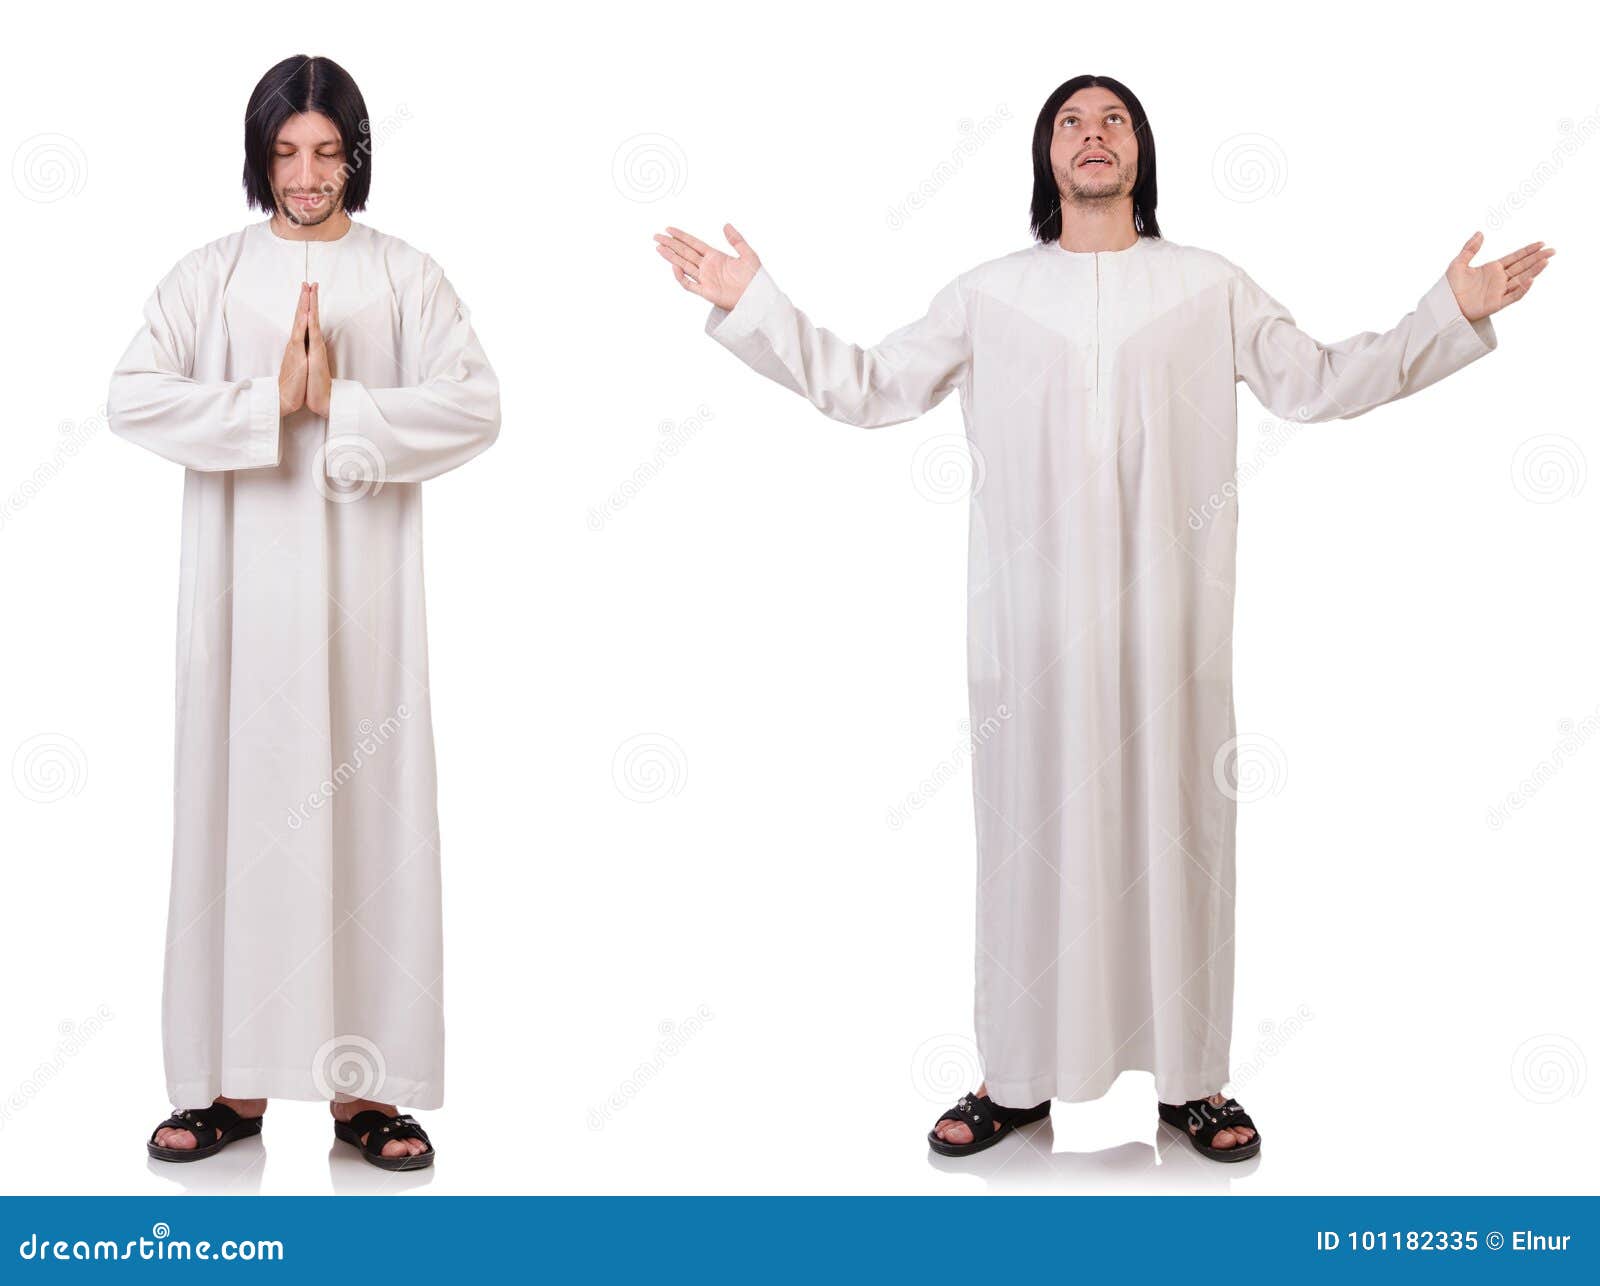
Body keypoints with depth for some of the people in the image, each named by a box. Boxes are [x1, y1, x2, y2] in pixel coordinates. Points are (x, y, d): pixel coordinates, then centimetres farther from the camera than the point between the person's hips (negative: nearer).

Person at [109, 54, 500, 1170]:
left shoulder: (405, 276, 7)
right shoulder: (210, 276, 9)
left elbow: (475, 406, -6)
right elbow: (133, 395, -4)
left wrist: (340, 404, -14)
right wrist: (267, 401, -14)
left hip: (364, 585, -1)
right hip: (242, 585, 1)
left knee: (366, 807, 0)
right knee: (240, 804, 2)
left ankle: (363, 1082, 8)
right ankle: (237, 1080, 12)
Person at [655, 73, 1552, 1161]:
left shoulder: (1210, 288, 13)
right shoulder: (989, 294, 12)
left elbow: (1320, 382, 15)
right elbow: (868, 386, 12)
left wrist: (1455, 316, 8)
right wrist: (753, 304, 6)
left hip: (1169, 607, 0)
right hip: (1033, 608, 0)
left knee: (1172, 817, 2)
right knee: (1032, 820, 1)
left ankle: (1190, 1078, 14)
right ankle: (1018, 1078, 13)